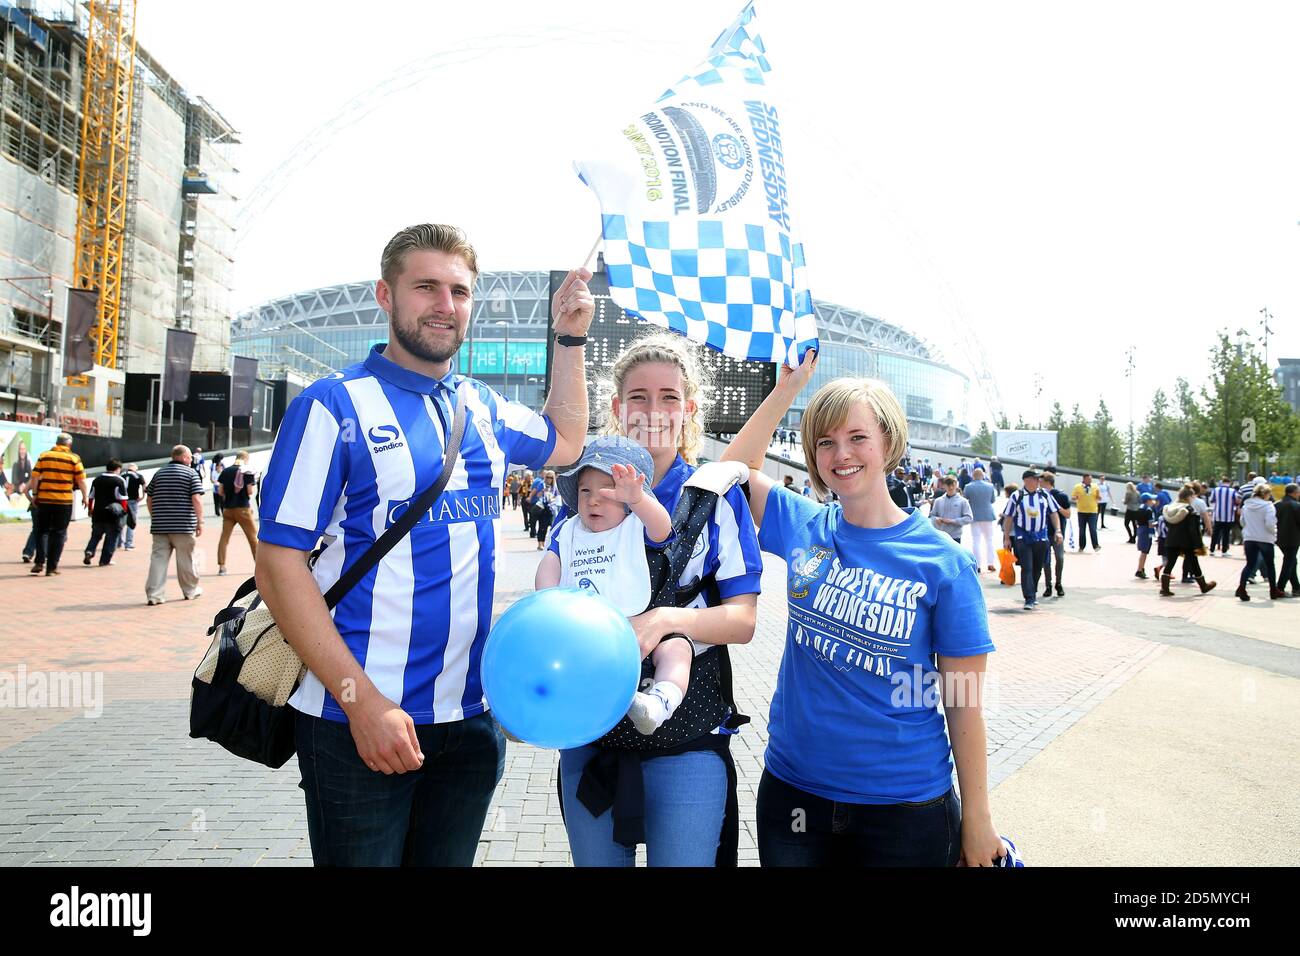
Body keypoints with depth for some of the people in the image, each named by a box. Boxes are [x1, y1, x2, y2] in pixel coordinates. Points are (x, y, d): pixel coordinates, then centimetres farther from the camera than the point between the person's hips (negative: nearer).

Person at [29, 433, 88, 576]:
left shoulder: (44, 456, 5)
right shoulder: (73, 458, -2)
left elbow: (35, 476, 1)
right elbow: (81, 480, -4)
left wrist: (34, 494, 9)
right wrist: (84, 497, 7)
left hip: (44, 500, 2)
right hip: (64, 501, -2)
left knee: (41, 530, 15)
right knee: (58, 533, 6)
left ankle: (40, 561, 1)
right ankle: (51, 567, 6)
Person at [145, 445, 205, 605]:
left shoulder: (159, 473, 13)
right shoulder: (191, 473, -3)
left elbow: (150, 498, 15)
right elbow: (196, 499, -12)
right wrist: (200, 521, -8)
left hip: (160, 525, 4)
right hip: (183, 525, -4)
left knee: (158, 558, 2)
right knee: (185, 560, 8)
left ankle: (154, 594, -4)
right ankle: (190, 591, 22)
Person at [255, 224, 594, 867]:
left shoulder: (482, 406, 8)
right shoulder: (336, 405, -9)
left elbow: (564, 442, 28)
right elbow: (278, 565, -13)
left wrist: (570, 337, 17)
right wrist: (360, 699, -20)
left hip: (469, 718, 5)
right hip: (356, 720, -5)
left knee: (448, 860, 19)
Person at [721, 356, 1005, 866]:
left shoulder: (942, 561, -11)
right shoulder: (803, 529, -2)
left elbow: (964, 705, -7)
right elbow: (735, 467, 7)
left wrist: (977, 818, -4)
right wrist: (789, 386, 0)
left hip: (904, 805, -2)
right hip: (793, 789, 3)